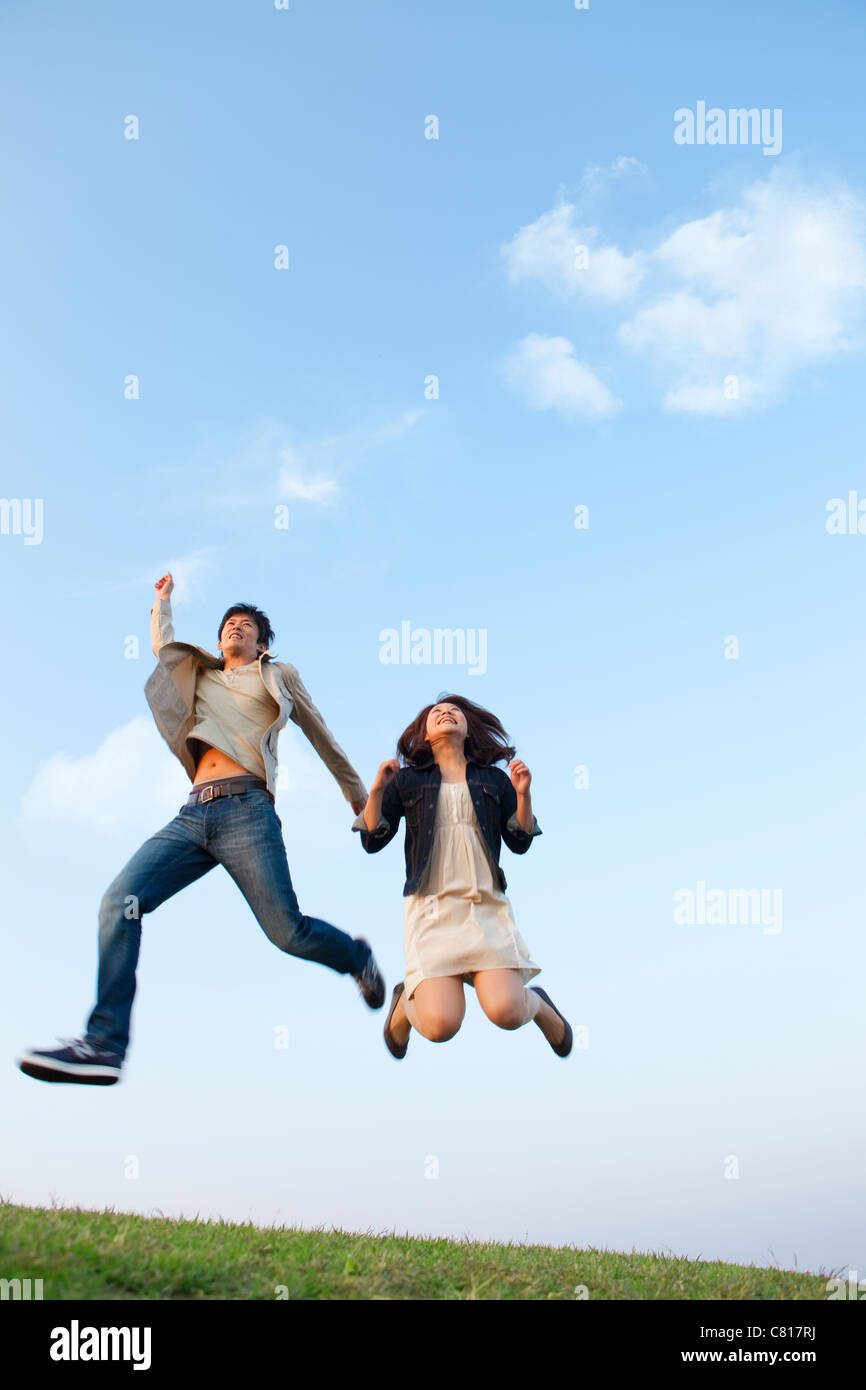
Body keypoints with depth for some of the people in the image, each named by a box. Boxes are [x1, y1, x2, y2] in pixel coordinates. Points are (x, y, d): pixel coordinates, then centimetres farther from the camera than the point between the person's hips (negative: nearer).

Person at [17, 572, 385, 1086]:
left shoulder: (278, 676, 20)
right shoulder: (200, 675, 30)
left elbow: (320, 733, 27)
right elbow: (162, 642, 47)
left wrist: (357, 790, 33)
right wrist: (164, 598, 58)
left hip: (246, 809, -4)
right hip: (193, 814, 4)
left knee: (288, 932, -13)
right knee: (121, 899, -18)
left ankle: (357, 956, 21)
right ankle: (104, 1044, -22)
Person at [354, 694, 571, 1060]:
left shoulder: (493, 779, 14)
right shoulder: (407, 781, 11)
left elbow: (520, 843, 13)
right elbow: (372, 841, 7)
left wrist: (523, 794, -2)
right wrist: (377, 790, -7)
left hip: (486, 906, 1)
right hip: (432, 907, -1)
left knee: (506, 1013, -18)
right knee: (440, 1026, -17)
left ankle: (537, 1003, 20)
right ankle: (406, 1002, 21)